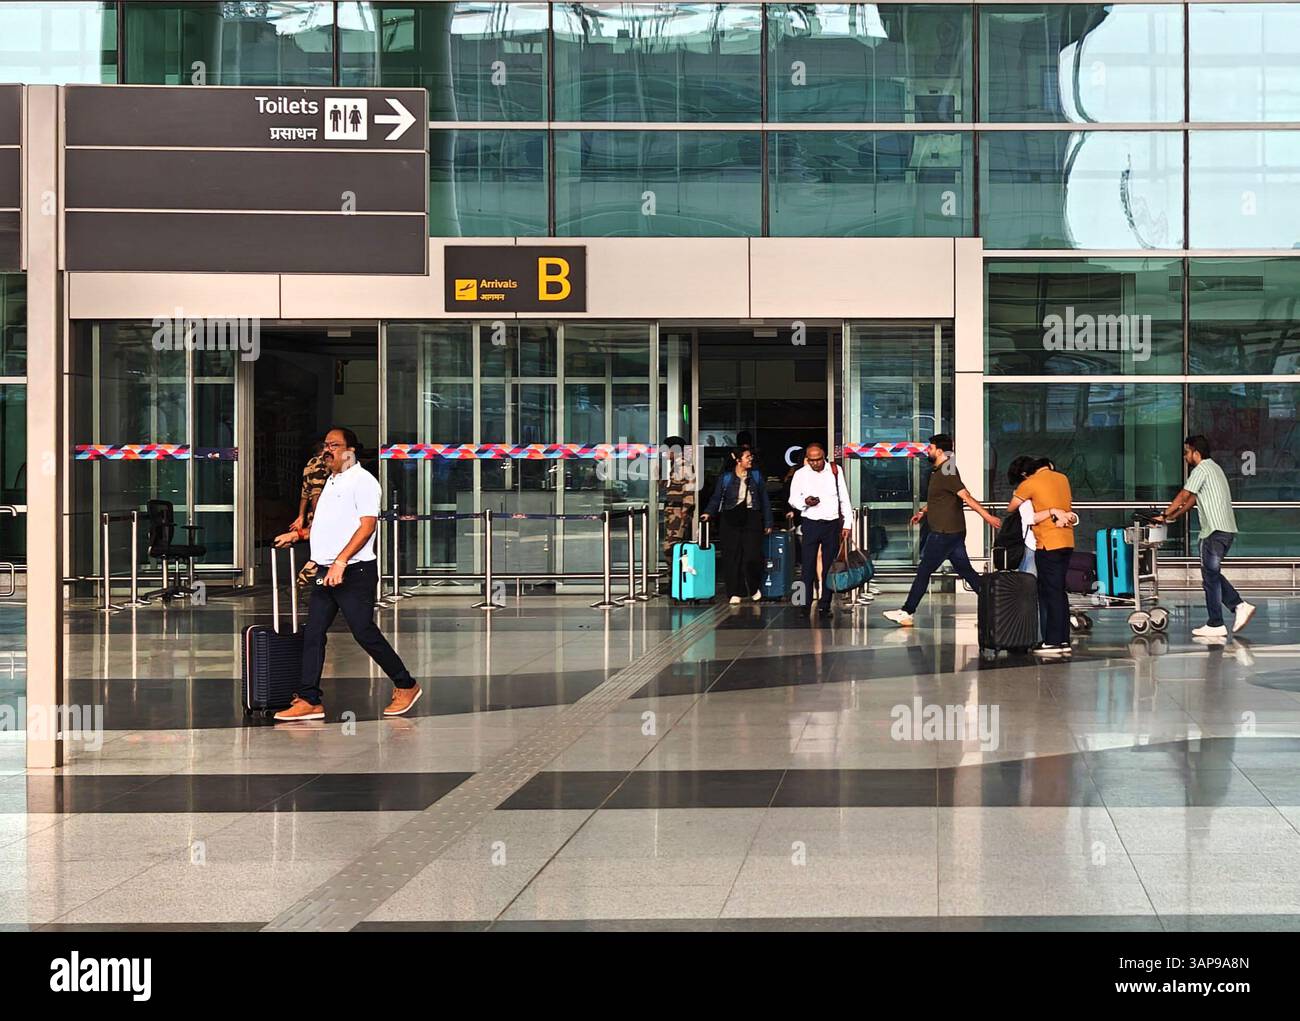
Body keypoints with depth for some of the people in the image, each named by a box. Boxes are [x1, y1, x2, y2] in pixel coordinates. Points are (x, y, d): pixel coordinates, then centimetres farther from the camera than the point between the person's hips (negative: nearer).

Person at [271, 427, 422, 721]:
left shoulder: (362, 481, -9)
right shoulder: (332, 482, 19)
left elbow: (367, 525, -18)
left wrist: (341, 561, -25)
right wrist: (298, 534, 24)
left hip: (354, 572, -9)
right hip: (327, 572, 9)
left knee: (364, 632, -6)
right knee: (313, 633, 2)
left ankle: (406, 686, 9)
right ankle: (309, 701, 3)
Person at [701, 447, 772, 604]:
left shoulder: (756, 476, 10)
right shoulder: (726, 478, 6)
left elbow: (764, 500, 11)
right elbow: (716, 498, 6)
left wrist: (768, 523, 8)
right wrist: (708, 513, -12)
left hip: (751, 518, 0)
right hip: (731, 519, 0)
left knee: (752, 555, -9)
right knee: (732, 557, -2)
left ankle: (754, 588, 14)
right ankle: (735, 593, 7)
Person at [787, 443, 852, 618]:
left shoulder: (835, 471, 3)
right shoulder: (801, 474, 1)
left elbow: (844, 499, 7)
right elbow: (793, 500, 9)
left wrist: (847, 524, 2)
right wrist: (805, 502, -14)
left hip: (832, 524, 1)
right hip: (811, 524, -1)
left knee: (829, 566, 4)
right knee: (808, 566, -4)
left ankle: (825, 605, 10)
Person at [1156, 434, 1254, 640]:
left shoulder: (1201, 470, -9)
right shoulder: (1213, 468, 22)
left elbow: (1183, 496, -7)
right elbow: (1193, 499, 24)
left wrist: (1164, 515, 5)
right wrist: (1172, 517, 21)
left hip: (1215, 531, -10)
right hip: (1227, 530, 10)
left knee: (1210, 577, -4)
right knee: (1213, 574, 16)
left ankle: (1215, 625, -2)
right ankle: (1240, 606, 4)